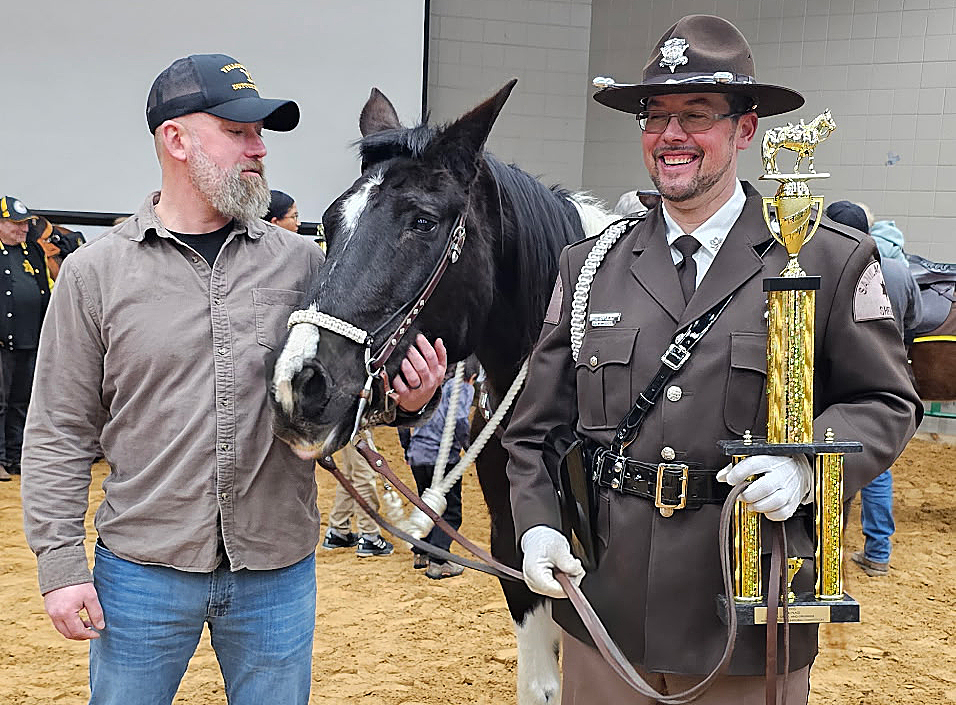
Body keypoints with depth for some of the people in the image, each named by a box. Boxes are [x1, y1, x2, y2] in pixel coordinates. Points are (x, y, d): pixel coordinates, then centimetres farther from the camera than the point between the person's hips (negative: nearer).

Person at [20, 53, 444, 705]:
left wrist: (404, 398, -14)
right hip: (144, 572, -1)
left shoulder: (302, 262, 1)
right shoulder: (95, 273, -3)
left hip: (278, 570, 2)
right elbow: (60, 434, -1)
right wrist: (61, 565, -6)